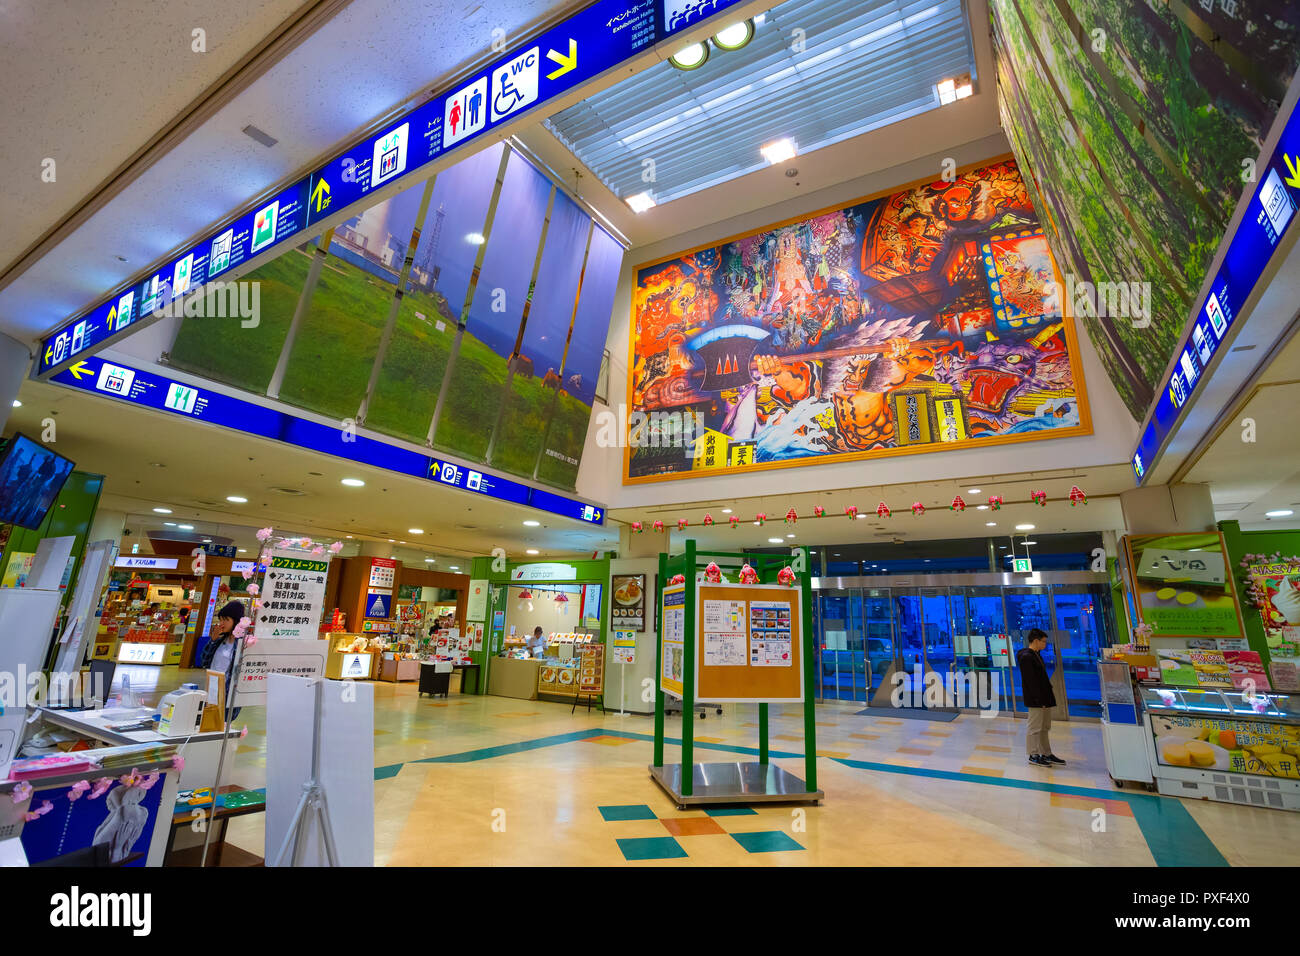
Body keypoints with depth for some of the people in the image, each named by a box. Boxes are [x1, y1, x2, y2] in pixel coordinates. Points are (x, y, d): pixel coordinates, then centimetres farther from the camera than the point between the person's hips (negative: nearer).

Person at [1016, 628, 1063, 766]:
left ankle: (1046, 754, 26)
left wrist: (1048, 696, 16)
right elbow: (1031, 681, -20)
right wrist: (1039, 699, -20)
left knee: (1044, 727, 17)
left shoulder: (1036, 655, 14)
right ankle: (1033, 756, 7)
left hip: (1044, 698, 10)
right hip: (1035, 700, -10)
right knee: (1035, 728, -1)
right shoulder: (1026, 657, -18)